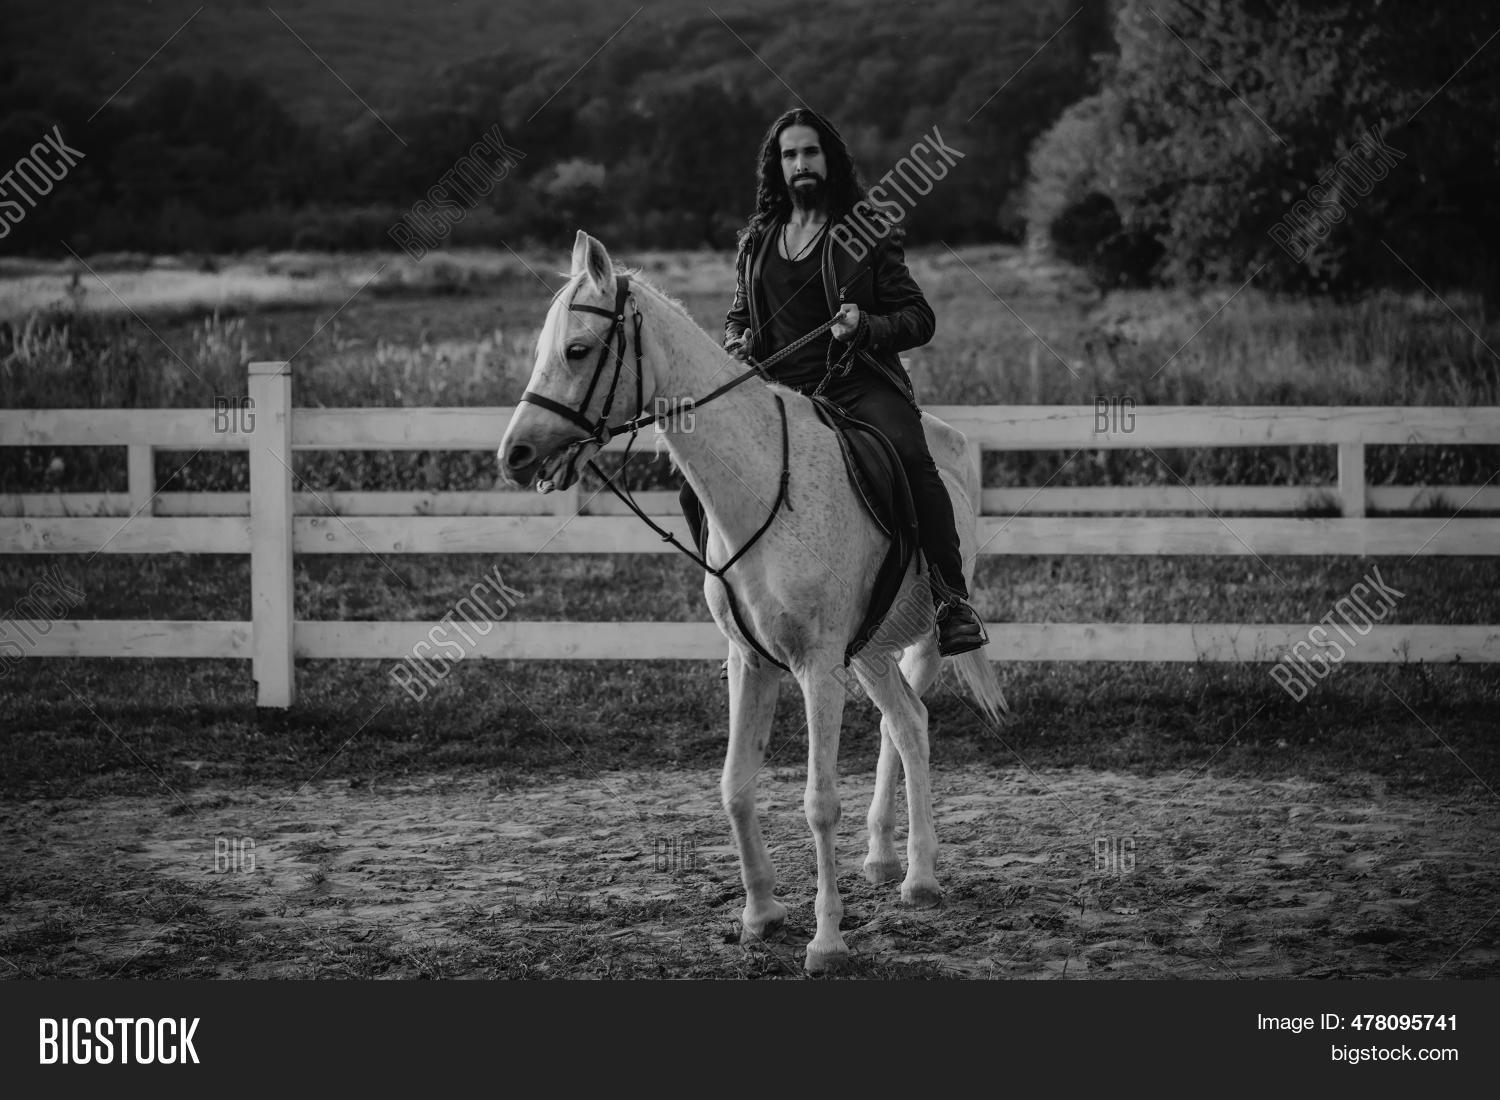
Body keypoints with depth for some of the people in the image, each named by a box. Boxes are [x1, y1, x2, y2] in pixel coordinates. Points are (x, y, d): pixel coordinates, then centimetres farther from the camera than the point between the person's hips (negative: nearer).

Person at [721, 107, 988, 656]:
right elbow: (737, 316, 30)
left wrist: (866, 327, -15)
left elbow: (920, 317, 4)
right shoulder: (755, 242, 17)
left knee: (909, 456, -32)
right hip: (780, 393, 4)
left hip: (858, 383, -4)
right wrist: (736, 344, 6)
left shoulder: (868, 234, 6)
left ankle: (952, 600, -26)